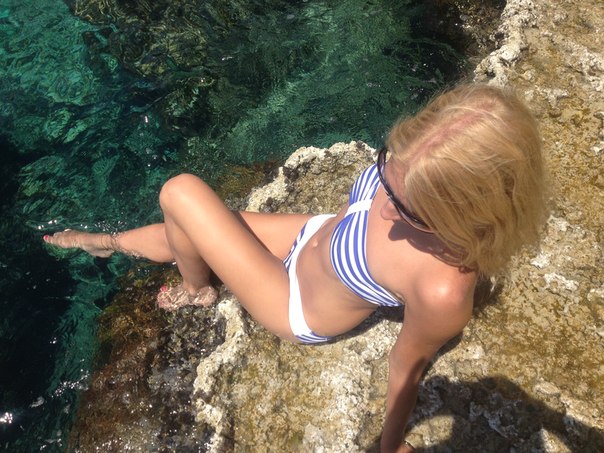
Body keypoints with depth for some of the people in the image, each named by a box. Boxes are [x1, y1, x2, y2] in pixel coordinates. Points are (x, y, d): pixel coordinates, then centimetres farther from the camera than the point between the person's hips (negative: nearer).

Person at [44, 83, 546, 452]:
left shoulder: (443, 290, -42)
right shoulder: (424, 171, -27)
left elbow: (407, 370, -23)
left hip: (300, 308, -5)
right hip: (317, 235, 6)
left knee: (180, 194, -5)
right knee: (181, 234, 19)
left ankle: (196, 290, 29)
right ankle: (106, 242, 55)